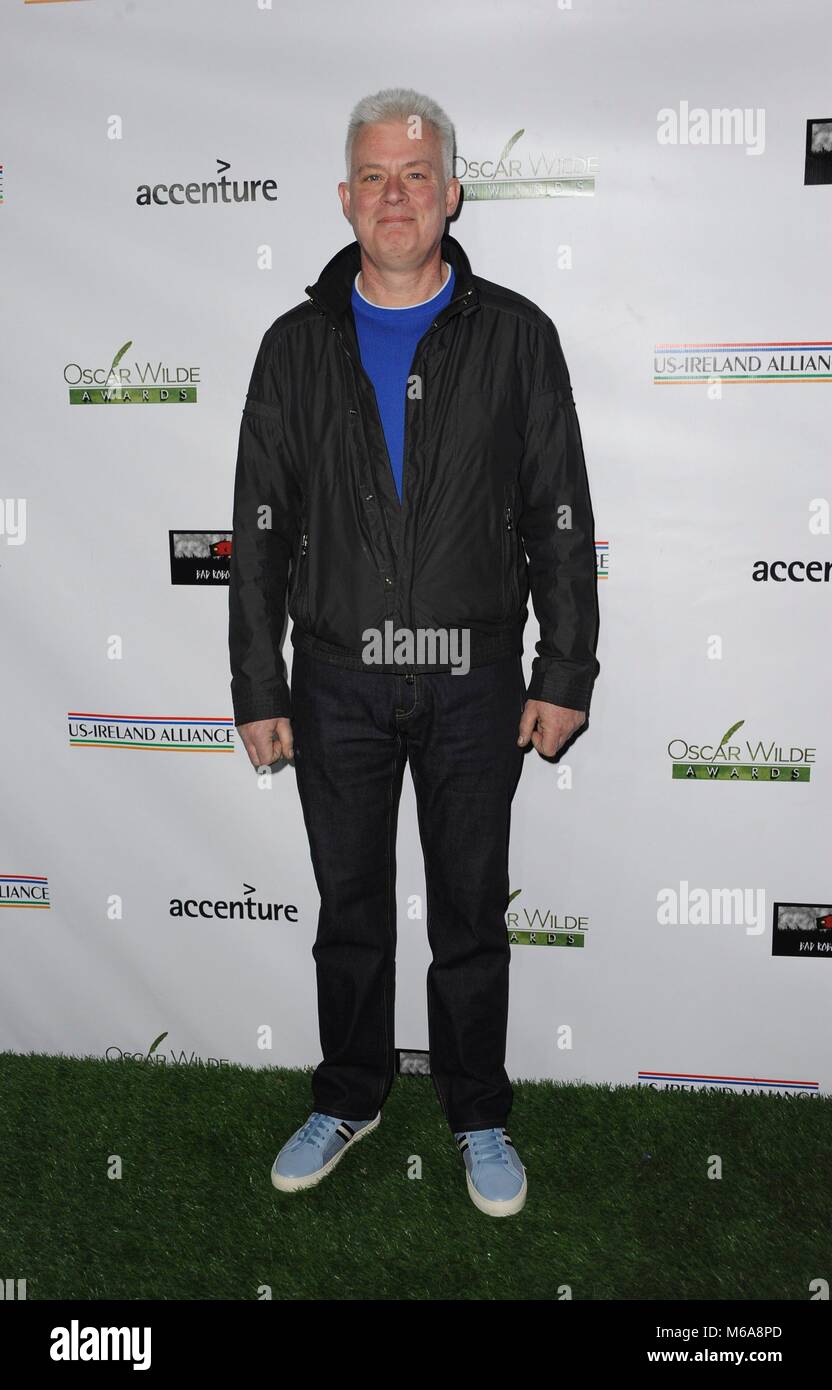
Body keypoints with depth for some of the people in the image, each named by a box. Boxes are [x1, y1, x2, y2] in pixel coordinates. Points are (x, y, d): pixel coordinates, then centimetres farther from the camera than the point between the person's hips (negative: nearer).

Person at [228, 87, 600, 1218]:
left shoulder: (515, 335, 1)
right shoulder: (298, 346, 5)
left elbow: (561, 518, 0)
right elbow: (261, 531, 4)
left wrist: (565, 676, -4)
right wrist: (257, 691, 0)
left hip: (475, 681, -1)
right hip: (337, 683, 2)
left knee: (471, 918, 10)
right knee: (350, 911, 14)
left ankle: (479, 1116, 30)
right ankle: (349, 1100, 34)